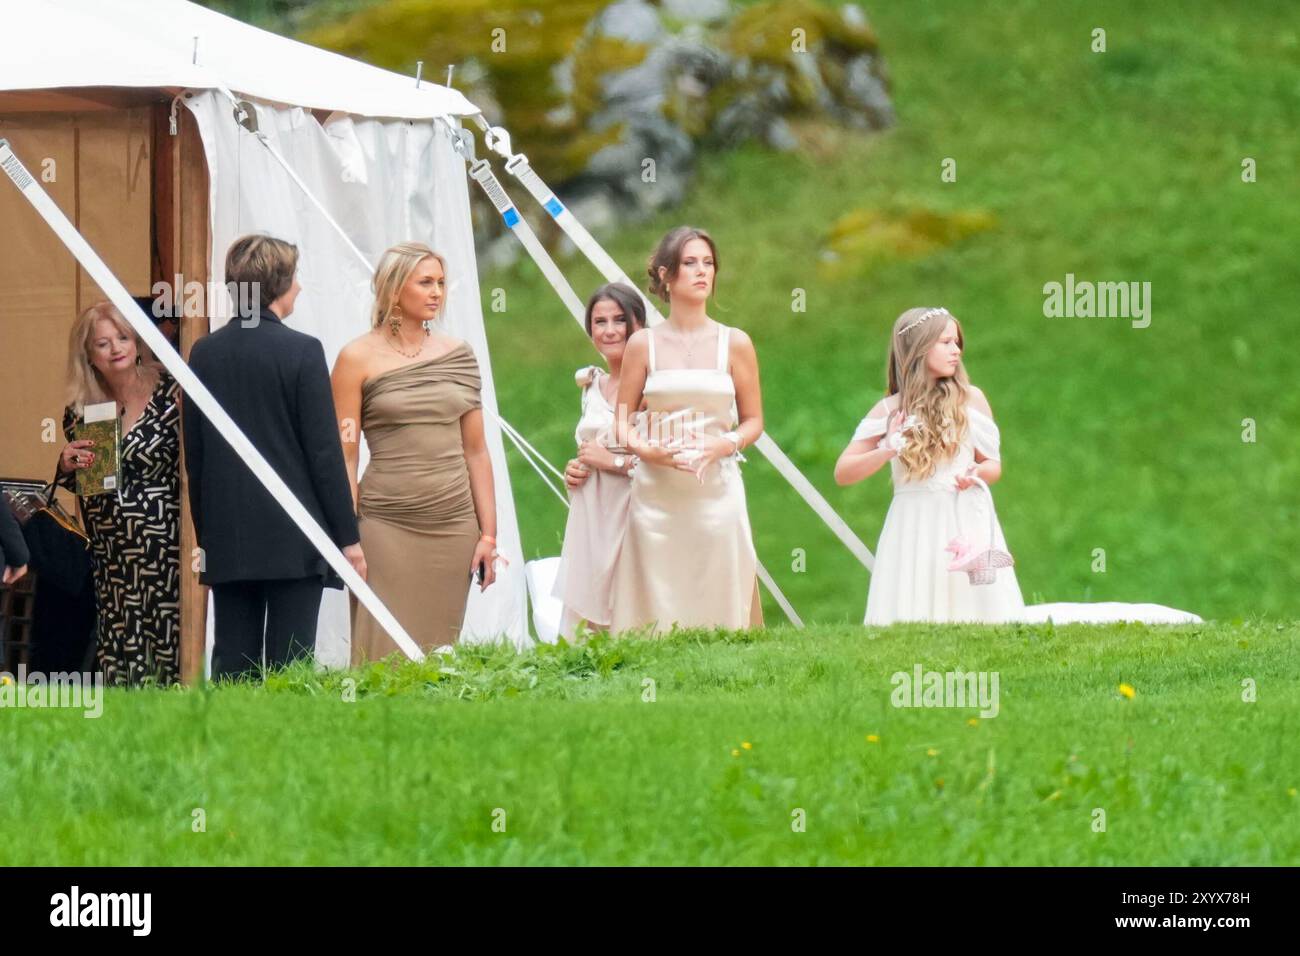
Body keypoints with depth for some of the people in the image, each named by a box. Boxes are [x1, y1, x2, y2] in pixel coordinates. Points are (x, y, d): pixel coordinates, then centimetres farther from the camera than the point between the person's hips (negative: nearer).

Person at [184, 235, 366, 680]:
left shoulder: (204, 353, 6)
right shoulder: (302, 351, -9)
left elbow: (193, 454, 10)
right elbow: (325, 452, -8)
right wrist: (348, 536, -2)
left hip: (226, 542, 4)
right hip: (293, 542, -4)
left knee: (231, 664, 6)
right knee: (289, 665, -3)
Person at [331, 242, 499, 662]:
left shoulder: (458, 355, 10)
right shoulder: (358, 357, -1)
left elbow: (475, 451, 13)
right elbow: (345, 457, -3)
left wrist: (488, 533, 8)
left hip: (453, 528, 4)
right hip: (386, 528, -4)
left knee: (440, 652, 5)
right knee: (385, 656, -7)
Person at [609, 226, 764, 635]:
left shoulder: (734, 343, 6)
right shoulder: (643, 344, 5)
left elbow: (753, 421, 9)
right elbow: (622, 422, 8)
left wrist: (725, 444, -12)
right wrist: (647, 451, -13)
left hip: (716, 490, 0)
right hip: (656, 493, 0)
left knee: (719, 607, -2)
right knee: (655, 612, -3)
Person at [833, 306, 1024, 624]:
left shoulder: (971, 399, 6)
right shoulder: (890, 409, 4)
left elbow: (994, 466, 11)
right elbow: (842, 474, 4)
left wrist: (976, 473, -12)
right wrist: (886, 452, -13)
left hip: (966, 523, 0)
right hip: (914, 525, 0)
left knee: (977, 617, -6)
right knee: (907, 628, -5)